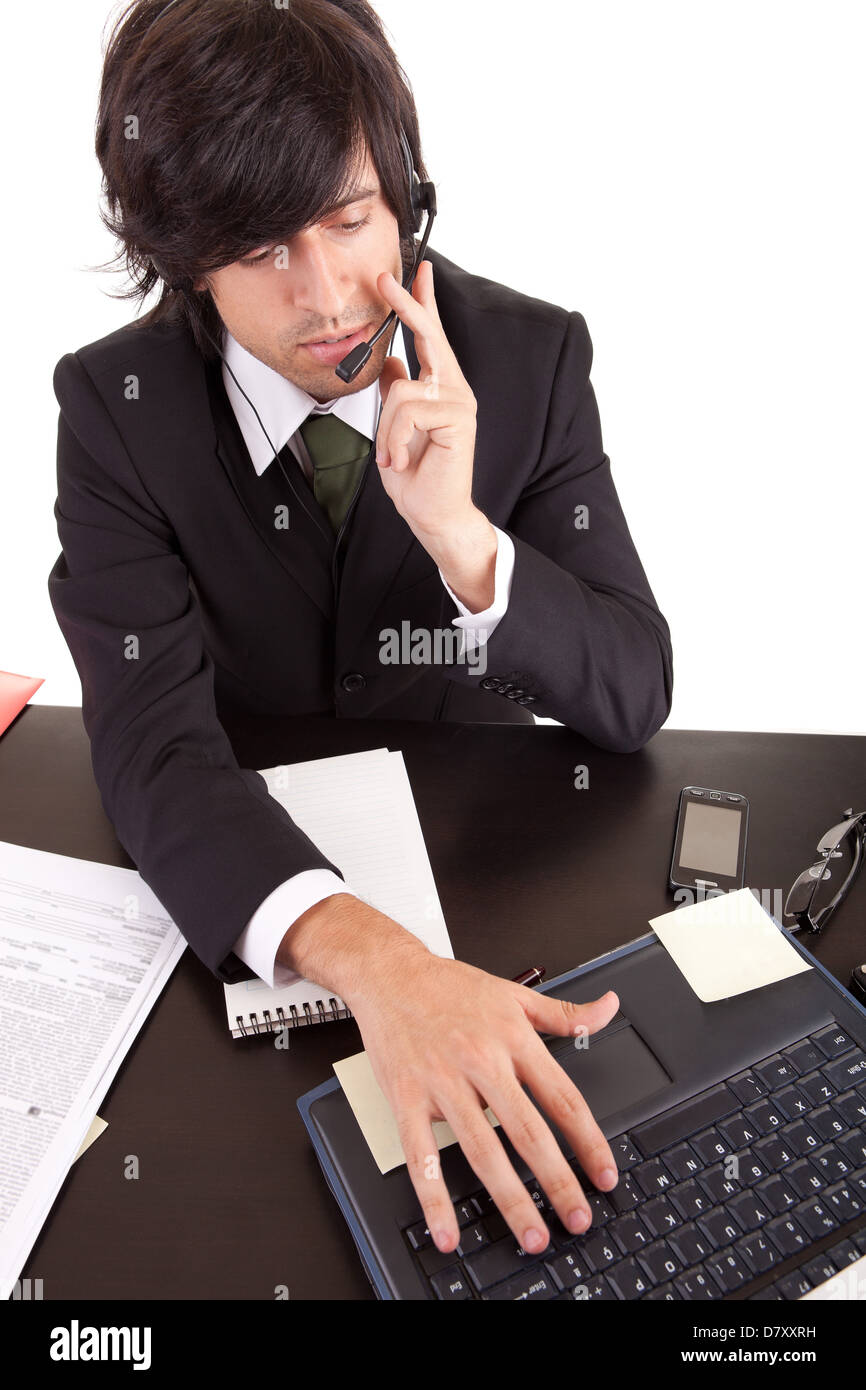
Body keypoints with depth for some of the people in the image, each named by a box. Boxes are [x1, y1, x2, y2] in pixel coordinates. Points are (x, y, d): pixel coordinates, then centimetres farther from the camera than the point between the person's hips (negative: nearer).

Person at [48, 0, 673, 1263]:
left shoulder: (533, 358, -14)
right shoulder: (118, 405, -15)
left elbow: (633, 698, -14)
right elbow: (154, 744, -27)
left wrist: (461, 537, -33)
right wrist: (369, 958, -45)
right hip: (238, 885, 1)